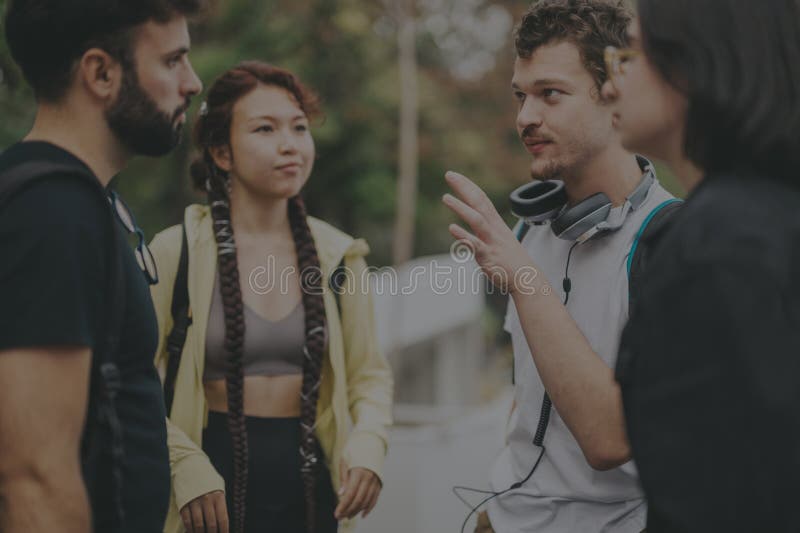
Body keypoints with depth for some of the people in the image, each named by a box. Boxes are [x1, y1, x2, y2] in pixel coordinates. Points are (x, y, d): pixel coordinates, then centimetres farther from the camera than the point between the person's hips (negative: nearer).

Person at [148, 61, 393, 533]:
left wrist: (369, 442, -11)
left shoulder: (339, 256, 3)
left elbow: (369, 375, 7)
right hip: (216, 471, -3)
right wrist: (186, 465, -19)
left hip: (310, 480, 4)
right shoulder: (176, 253, -7)